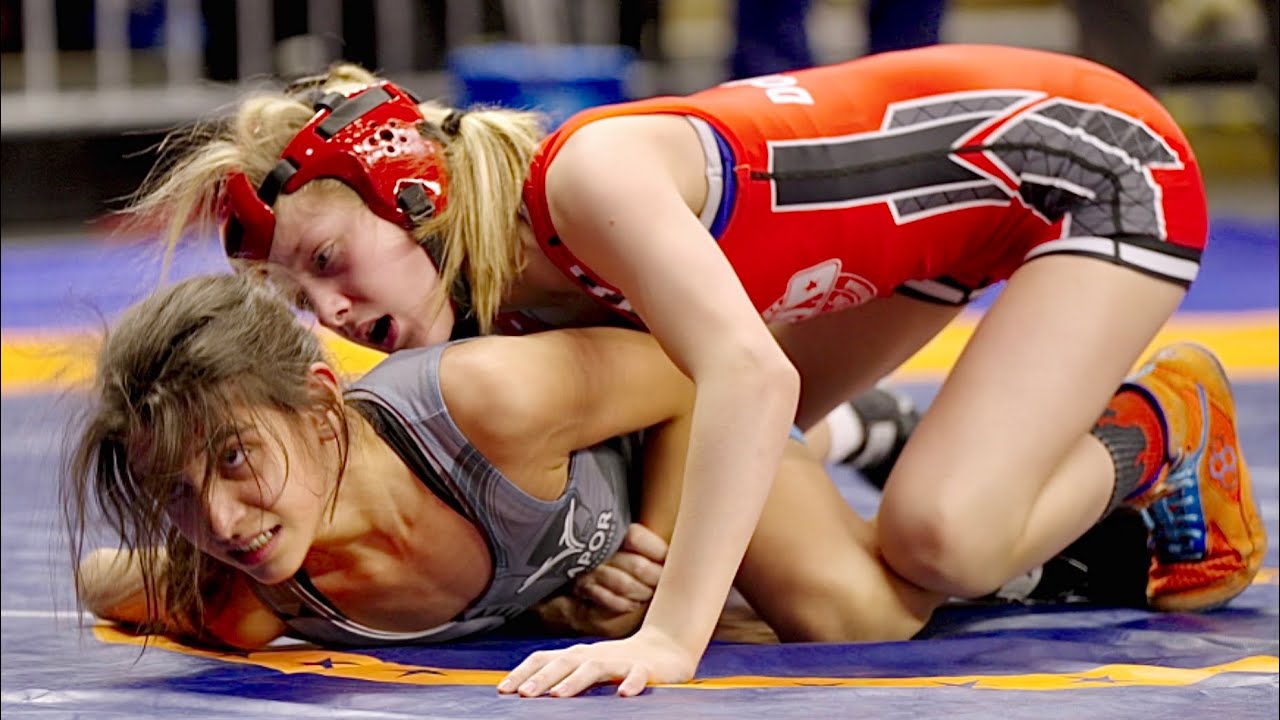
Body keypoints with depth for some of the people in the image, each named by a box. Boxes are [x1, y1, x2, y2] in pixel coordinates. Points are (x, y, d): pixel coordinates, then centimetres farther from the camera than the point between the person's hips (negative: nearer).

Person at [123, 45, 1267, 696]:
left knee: (939, 542, -25)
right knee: (677, 450, 11)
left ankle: (1159, 436, 6)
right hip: (963, 190, 9)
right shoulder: (497, 309, -6)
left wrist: (670, 639, -53)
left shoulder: (586, 171, -32)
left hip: (1101, 165, -9)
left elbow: (752, 376, -46)